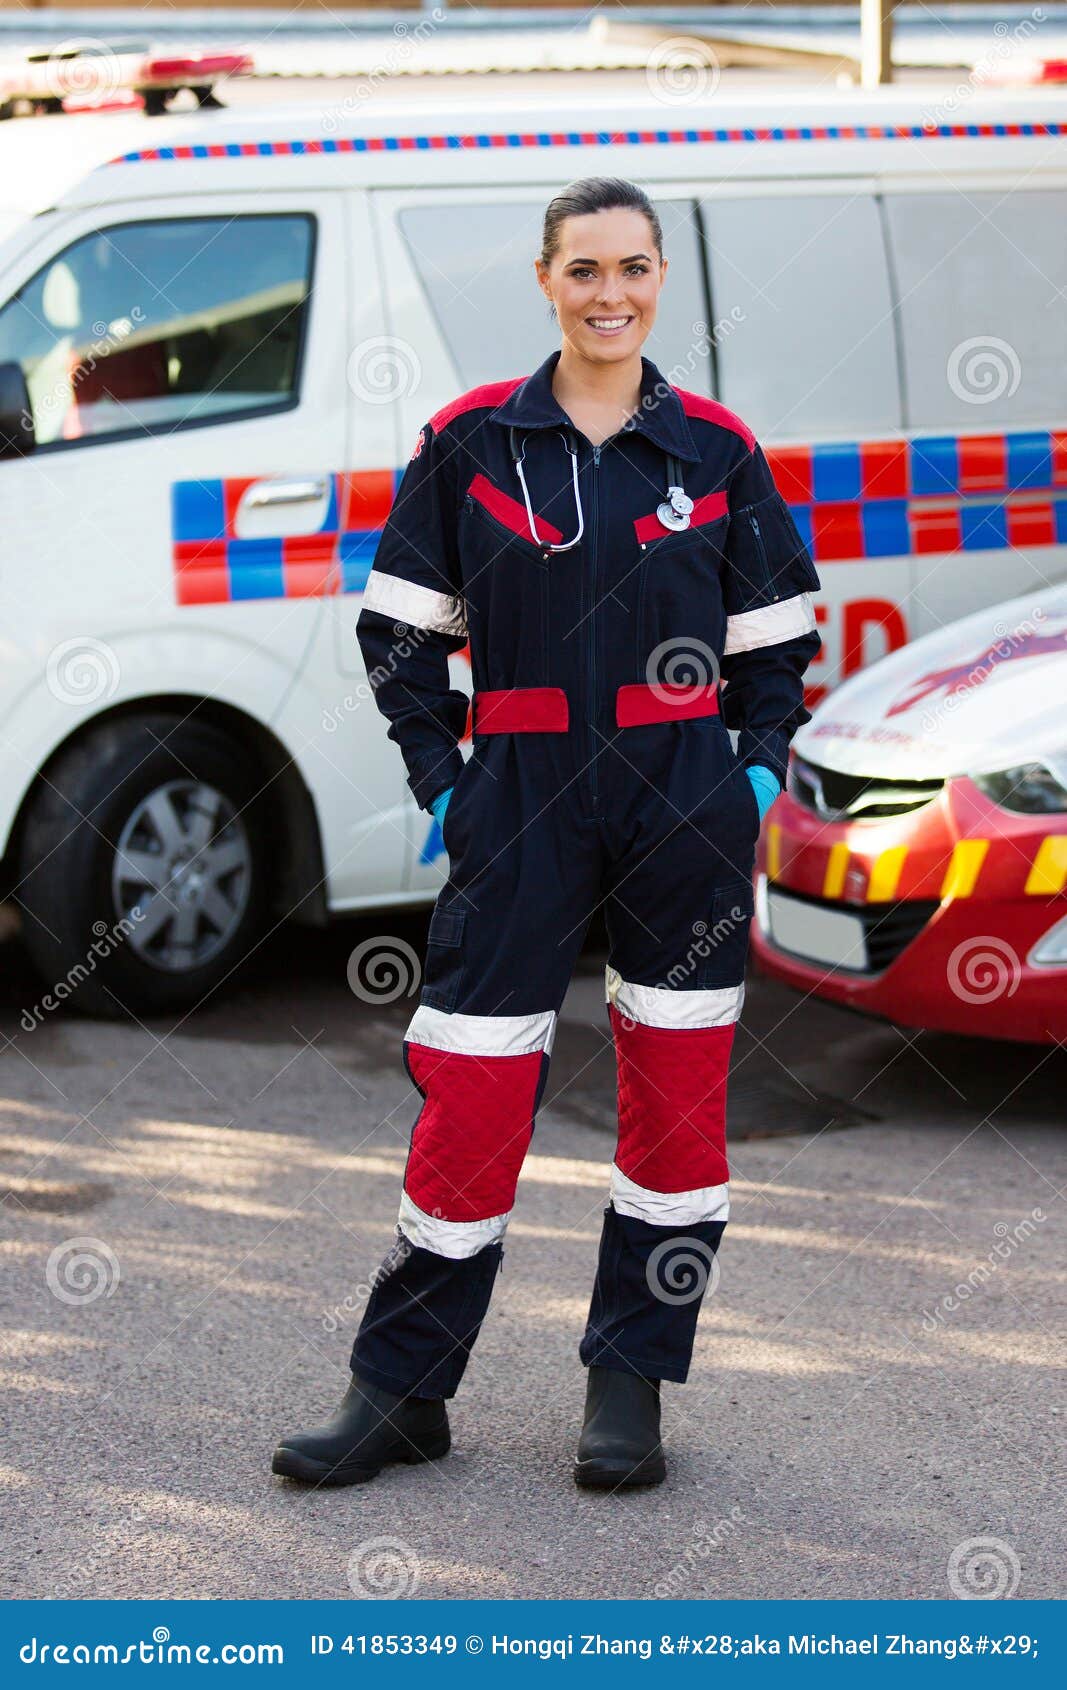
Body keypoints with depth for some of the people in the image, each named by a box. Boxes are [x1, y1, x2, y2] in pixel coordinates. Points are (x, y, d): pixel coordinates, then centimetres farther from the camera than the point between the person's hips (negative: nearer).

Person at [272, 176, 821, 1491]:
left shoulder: (716, 449, 4)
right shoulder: (470, 441, 2)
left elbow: (773, 633, 12)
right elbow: (402, 625, 6)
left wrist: (760, 767, 1)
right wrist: (438, 777, -1)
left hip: (687, 803, 1)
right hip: (522, 802, -1)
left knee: (678, 1097, 4)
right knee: (471, 1096, -1)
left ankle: (628, 1387, 17)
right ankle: (400, 1393, 11)